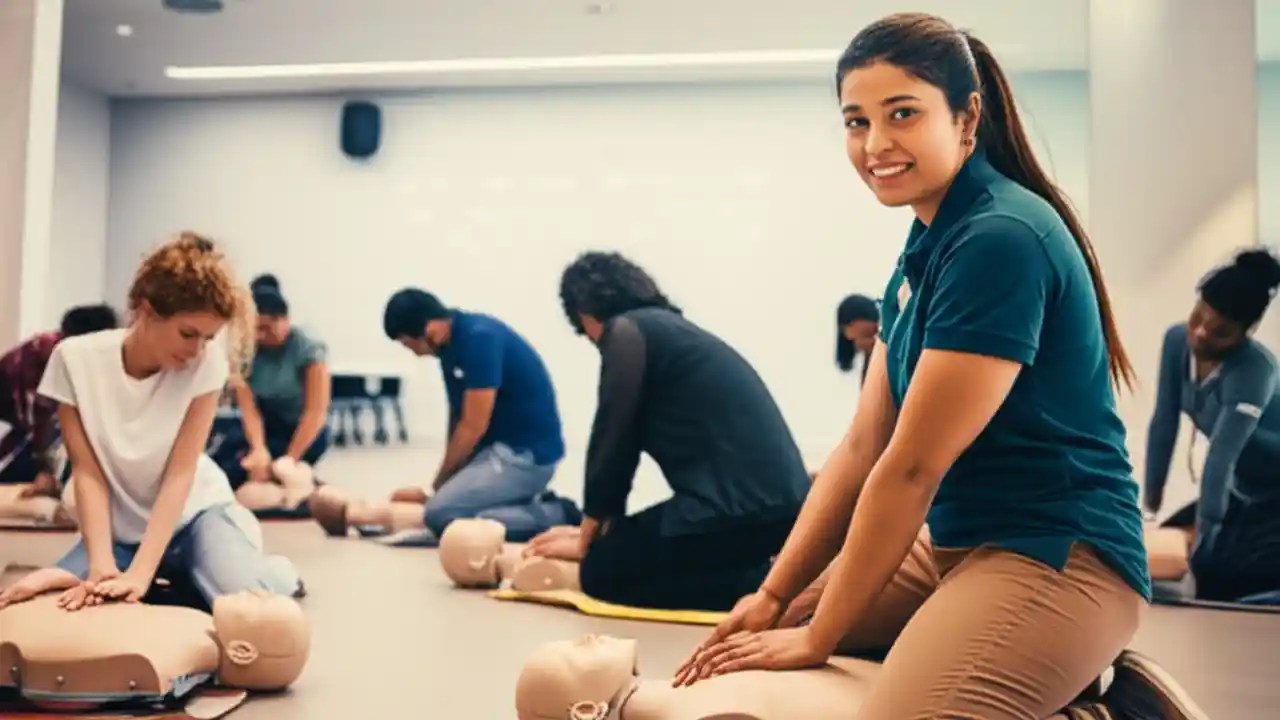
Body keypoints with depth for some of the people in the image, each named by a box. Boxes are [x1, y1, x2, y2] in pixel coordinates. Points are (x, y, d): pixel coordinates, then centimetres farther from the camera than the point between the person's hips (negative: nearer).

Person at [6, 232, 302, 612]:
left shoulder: (206, 362, -19)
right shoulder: (76, 359, -16)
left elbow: (180, 474, -19)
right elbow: (87, 473, -15)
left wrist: (141, 572, -28)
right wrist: (102, 564, -27)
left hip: (192, 512, -2)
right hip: (119, 529, 3)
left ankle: (275, 572, 12)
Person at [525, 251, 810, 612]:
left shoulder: (627, 331, -3)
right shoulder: (672, 329, 23)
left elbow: (611, 442, -1)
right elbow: (629, 444, 26)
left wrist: (585, 541, 11)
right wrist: (603, 530, 30)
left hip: (736, 504, -9)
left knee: (602, 572, 8)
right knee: (622, 552, 27)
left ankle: (759, 587, -4)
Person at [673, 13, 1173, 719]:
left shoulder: (1001, 239, -19)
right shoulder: (927, 247, 10)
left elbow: (912, 467, -19)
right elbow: (863, 446, 8)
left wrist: (817, 637, -10)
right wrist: (773, 594, 3)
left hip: (1057, 557, -9)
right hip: (951, 543, 9)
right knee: (751, 650, 14)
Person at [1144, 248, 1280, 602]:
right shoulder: (1177, 340, -13)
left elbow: (1221, 456, -36)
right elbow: (1163, 424, -11)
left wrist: (1205, 531, -39)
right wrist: (1151, 500, -11)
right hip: (1244, 492, 7)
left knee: (1212, 568, -22)